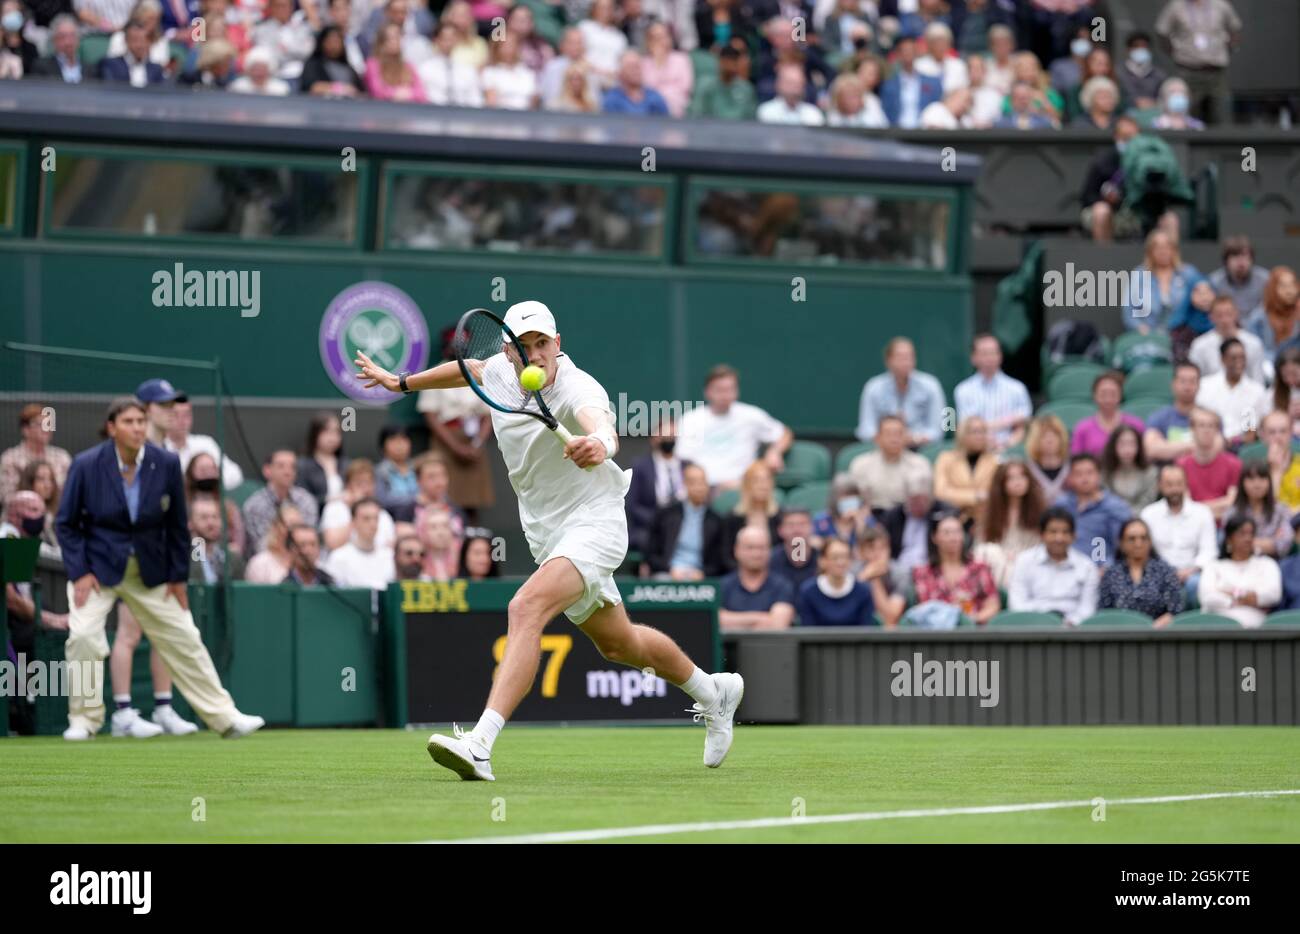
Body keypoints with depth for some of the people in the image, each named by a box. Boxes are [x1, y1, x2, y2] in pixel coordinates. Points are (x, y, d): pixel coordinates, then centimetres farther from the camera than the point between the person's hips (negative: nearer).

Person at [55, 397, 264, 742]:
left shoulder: (167, 464, -9)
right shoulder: (87, 465, -15)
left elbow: (177, 525, 1)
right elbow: (66, 523, -6)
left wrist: (178, 577, 2)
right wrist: (80, 572, -14)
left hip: (150, 570, 2)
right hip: (97, 566, -2)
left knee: (184, 641, 6)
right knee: (84, 635, -20)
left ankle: (224, 717, 15)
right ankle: (83, 719, -4)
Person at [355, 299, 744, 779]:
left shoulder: (577, 389, -27)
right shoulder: (503, 370, -4)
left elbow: (602, 424, -51)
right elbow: (469, 369, 21)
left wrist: (599, 444, -74)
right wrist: (402, 382, 31)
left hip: (592, 522, -9)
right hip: (547, 535, 9)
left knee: (525, 609, -31)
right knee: (617, 642, 24)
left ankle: (480, 744, -42)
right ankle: (713, 692, 49)